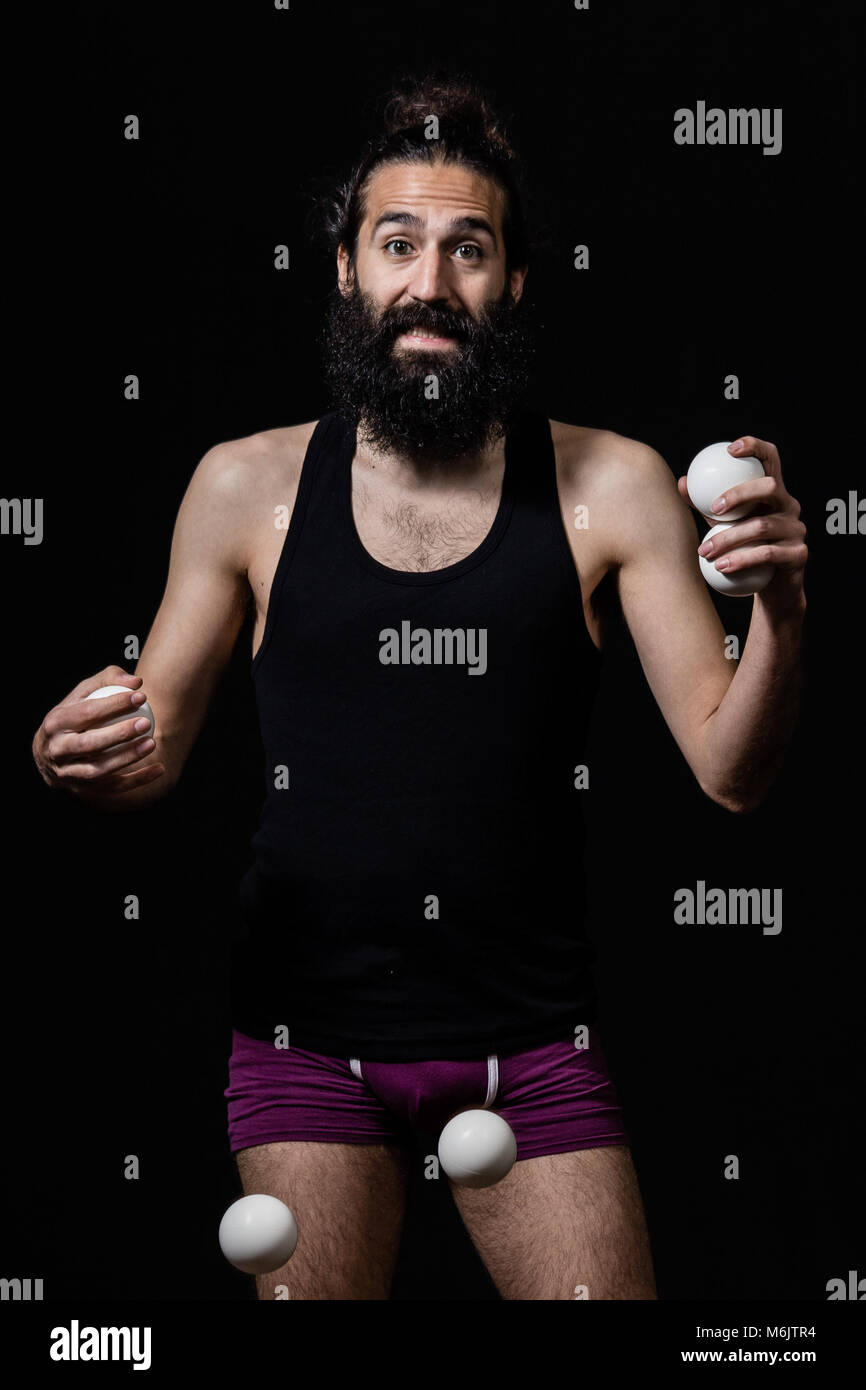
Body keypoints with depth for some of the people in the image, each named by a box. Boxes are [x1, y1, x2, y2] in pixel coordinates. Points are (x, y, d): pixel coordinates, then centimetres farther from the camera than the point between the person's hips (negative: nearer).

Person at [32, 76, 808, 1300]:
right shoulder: (248, 487, -1)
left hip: (531, 1039, 0)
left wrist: (781, 609, -22)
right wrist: (84, 758, -17)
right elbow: (156, 750, 7)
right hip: (308, 1038, 0)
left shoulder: (611, 488, -3)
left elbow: (731, 773, -4)